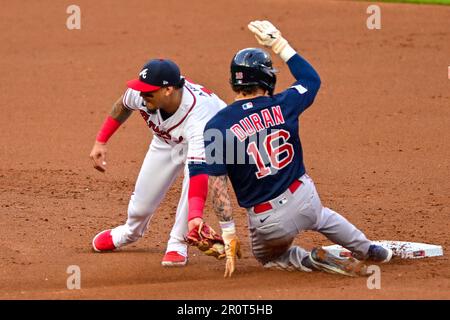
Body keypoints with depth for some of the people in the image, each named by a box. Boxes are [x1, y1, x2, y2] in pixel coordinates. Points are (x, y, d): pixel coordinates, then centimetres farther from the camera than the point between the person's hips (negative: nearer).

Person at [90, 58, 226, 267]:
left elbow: (199, 171, -55)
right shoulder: (140, 92, -33)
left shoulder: (198, 116, -47)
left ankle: (178, 244, -14)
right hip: (166, 140, 5)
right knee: (142, 201, 8)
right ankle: (131, 232, 45)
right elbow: (123, 106, -6)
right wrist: (101, 142, -4)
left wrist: (195, 216, -67)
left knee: (194, 174, -35)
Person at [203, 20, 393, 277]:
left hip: (267, 222, -3)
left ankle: (309, 260, 2)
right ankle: (368, 250, 48)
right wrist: (279, 44, 19)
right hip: (305, 198, 3)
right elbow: (312, 79, 15)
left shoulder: (217, 126, -14)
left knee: (268, 257, 29)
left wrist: (229, 236, -12)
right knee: (320, 216, 41)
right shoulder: (282, 105, -7)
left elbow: (218, 186, -17)